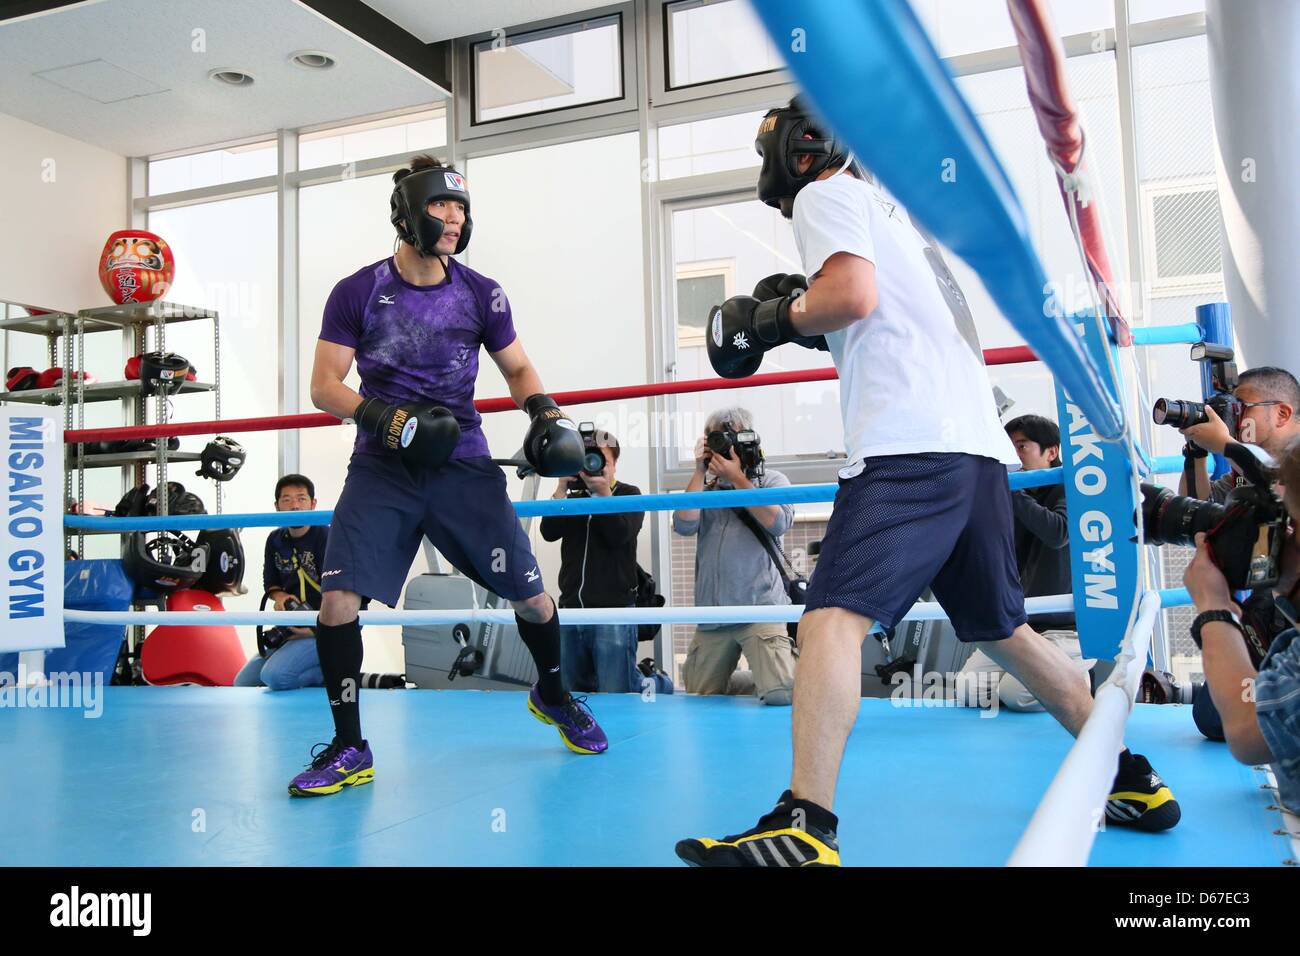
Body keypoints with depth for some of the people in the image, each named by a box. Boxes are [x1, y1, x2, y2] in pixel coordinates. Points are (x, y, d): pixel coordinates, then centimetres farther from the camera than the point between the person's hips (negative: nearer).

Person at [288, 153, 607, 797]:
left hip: (463, 466, 1)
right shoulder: (357, 294, -1)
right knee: (338, 597, -14)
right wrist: (382, 417, -20)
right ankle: (350, 749, 4)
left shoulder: (481, 295, 4)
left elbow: (518, 369, 15)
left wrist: (544, 411, -5)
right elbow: (324, 386, -2)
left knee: (531, 594, 2)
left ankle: (553, 696, 33)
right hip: (382, 468, -1)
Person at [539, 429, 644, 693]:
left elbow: (619, 535, -12)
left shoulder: (629, 494, 5)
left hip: (613, 610, -4)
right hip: (571, 608, 4)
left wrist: (603, 490, -16)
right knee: (572, 691, 11)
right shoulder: (574, 497, 13)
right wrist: (562, 487, -7)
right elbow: (549, 532, -3)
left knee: (615, 695, -4)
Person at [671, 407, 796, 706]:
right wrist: (700, 472, -3)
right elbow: (684, 524, -3)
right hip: (712, 612, 4)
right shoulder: (705, 487, 14)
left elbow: (777, 522, -13)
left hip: (760, 606, -4)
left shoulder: (771, 479, 5)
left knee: (780, 694, -18)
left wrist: (736, 477, -9)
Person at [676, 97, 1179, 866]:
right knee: (1004, 630, 18)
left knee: (834, 619, -17)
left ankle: (804, 828, -25)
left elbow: (853, 293, -13)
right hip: (977, 445, 9)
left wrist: (767, 321, 1)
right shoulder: (890, 207, 31)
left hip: (911, 447, -9)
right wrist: (804, 318, 26)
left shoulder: (825, 194, 5)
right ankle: (1133, 779, 25)